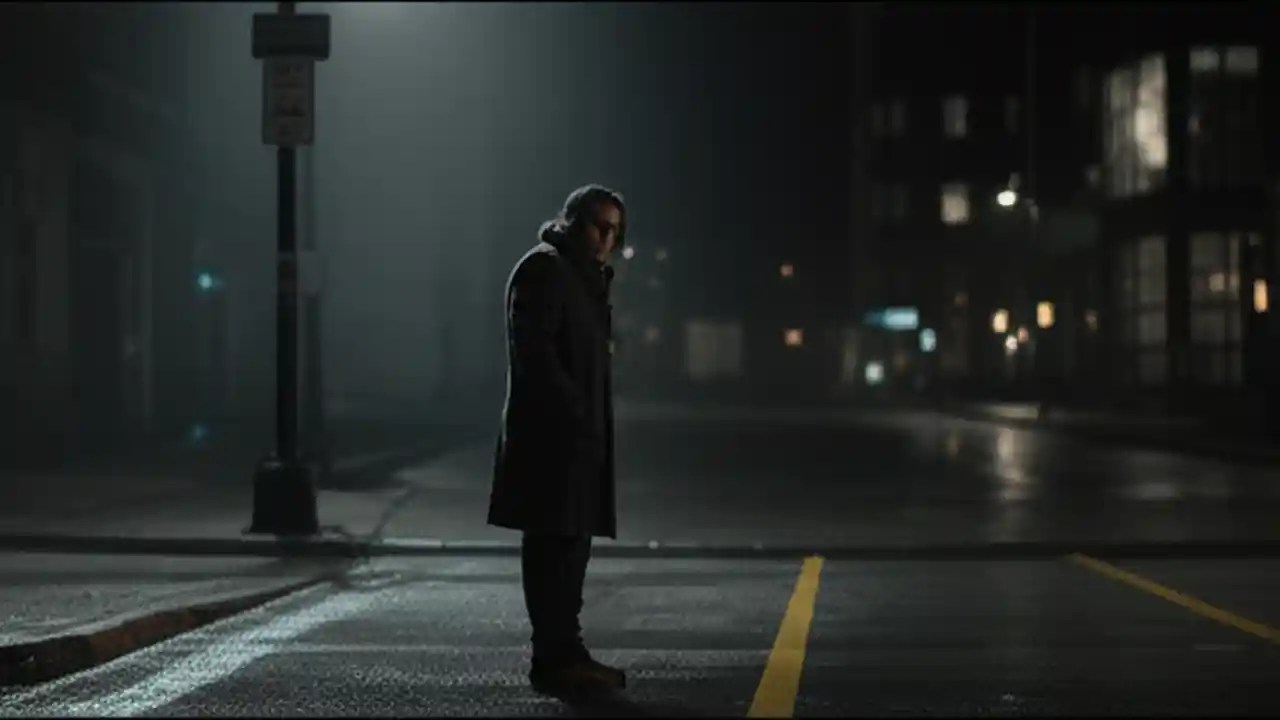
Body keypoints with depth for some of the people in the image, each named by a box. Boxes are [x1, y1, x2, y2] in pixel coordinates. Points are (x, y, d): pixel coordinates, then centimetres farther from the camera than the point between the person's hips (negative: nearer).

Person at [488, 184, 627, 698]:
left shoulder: (584, 277, 21)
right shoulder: (544, 268, -8)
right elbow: (534, 350, -17)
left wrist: (590, 418, 11)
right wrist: (574, 410, -18)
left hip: (577, 434, 10)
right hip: (551, 431, -10)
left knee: (570, 542, 10)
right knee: (554, 543, -9)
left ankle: (562, 652, 15)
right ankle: (556, 659, -8)